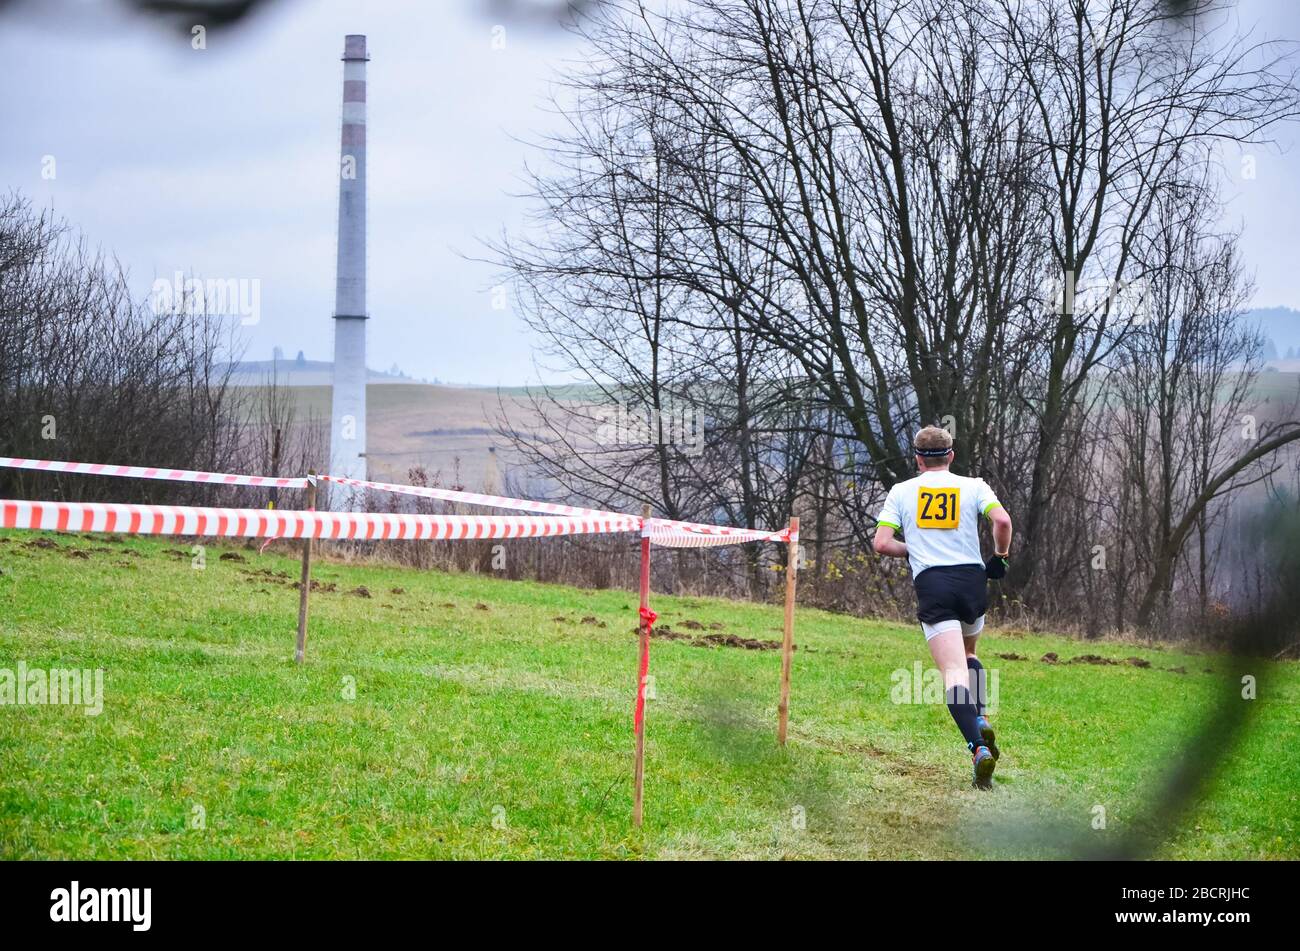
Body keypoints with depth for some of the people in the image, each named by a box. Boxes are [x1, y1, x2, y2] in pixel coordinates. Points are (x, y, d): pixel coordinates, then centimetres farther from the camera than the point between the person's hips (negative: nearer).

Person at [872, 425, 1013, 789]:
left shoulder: (901, 491, 9)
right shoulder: (973, 486, 8)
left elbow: (882, 543, 2)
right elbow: (1002, 520, -9)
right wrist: (1000, 556, 8)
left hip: (930, 582, -2)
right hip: (972, 578, 2)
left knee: (954, 671, -11)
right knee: (968, 652, 29)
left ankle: (978, 747, -29)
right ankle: (981, 719, 6)